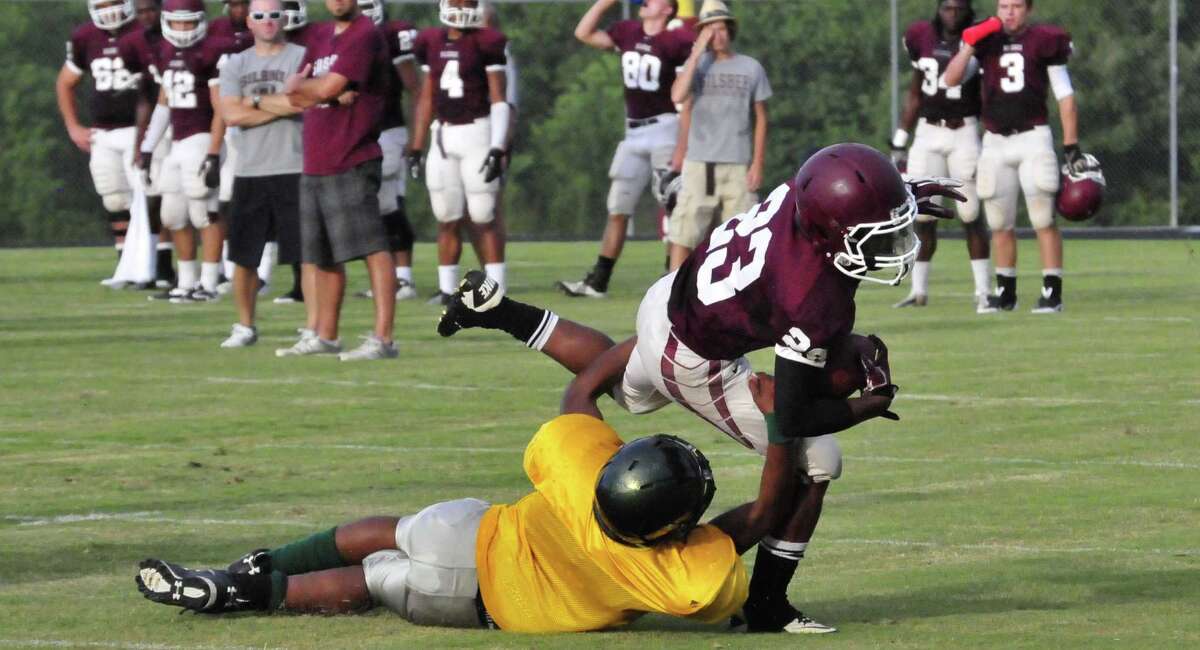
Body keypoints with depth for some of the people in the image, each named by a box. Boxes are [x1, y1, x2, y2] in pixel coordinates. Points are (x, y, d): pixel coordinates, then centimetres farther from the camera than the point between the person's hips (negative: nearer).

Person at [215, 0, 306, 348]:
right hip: (249, 172, 3)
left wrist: (256, 102, -7)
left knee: (306, 252, -4)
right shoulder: (236, 65, 10)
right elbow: (231, 115, -5)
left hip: (294, 169, -3)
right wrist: (281, 106, -9)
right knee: (244, 256, 7)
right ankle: (245, 326, 20)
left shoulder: (302, 58, 2)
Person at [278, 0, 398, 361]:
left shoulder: (364, 36, -10)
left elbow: (328, 87, -16)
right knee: (323, 255, 17)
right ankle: (325, 335, 27)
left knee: (372, 247, -12)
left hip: (351, 164, -9)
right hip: (316, 165, 9)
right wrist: (330, 94, -8)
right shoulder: (320, 36, 16)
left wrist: (299, 84, 4)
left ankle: (383, 338, -17)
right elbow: (296, 97, 11)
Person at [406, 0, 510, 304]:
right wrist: (416, 146, 15)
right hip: (442, 136, 5)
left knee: (483, 219, -4)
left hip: (477, 133, -5)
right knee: (446, 219, 7)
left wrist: (498, 147, -14)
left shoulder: (486, 43, -5)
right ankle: (447, 288, 12)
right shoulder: (432, 43, 10)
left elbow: (499, 99, -6)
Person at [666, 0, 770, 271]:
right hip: (699, 164, -1)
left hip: (737, 165, 1)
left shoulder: (751, 68, 6)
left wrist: (758, 164, 1)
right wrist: (697, 53, -12)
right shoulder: (696, 64, 5)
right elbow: (678, 97, -14)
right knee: (684, 231, -8)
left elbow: (760, 118, 9)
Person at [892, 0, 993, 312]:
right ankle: (919, 291, 11)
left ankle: (983, 292, 1)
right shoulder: (923, 38, 5)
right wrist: (899, 143, 13)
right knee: (923, 216, 3)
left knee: (970, 216, -4)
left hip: (964, 134, -3)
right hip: (928, 134, 3)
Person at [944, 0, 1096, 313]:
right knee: (1000, 224, 7)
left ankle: (1052, 293, -5)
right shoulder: (985, 40, 7)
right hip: (996, 143, 3)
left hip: (1033, 138, -3)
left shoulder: (1044, 42, 0)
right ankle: (1005, 293, 17)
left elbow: (1065, 96, 1)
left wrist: (1072, 147, -3)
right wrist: (970, 44, -12)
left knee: (1043, 220, -7)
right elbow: (951, 80, -1)